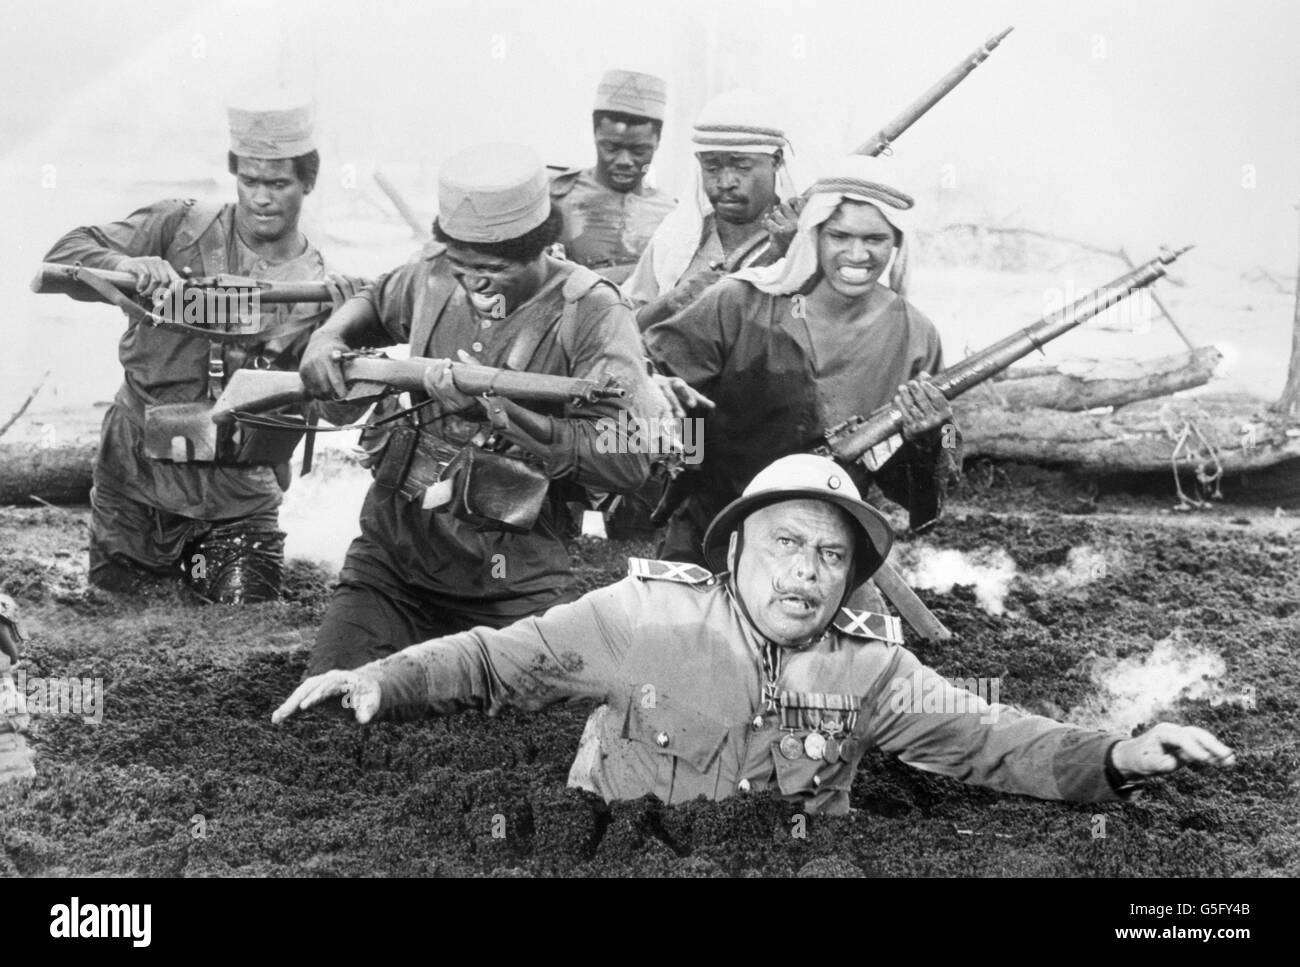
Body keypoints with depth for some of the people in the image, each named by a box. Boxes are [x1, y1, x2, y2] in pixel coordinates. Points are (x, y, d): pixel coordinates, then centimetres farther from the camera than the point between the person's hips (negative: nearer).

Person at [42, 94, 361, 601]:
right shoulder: (181, 227, -5)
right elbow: (64, 254, -9)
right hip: (140, 461, 0)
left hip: (238, 490, 0)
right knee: (115, 592, 11)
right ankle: (165, 557, 46)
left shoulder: (320, 289, -3)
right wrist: (125, 266, -31)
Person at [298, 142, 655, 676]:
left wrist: (500, 410, -26)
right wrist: (329, 337, 7)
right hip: (391, 549, 4)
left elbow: (629, 460, -21)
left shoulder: (590, 313, -11)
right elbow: (375, 302, 30)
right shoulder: (435, 276, 4)